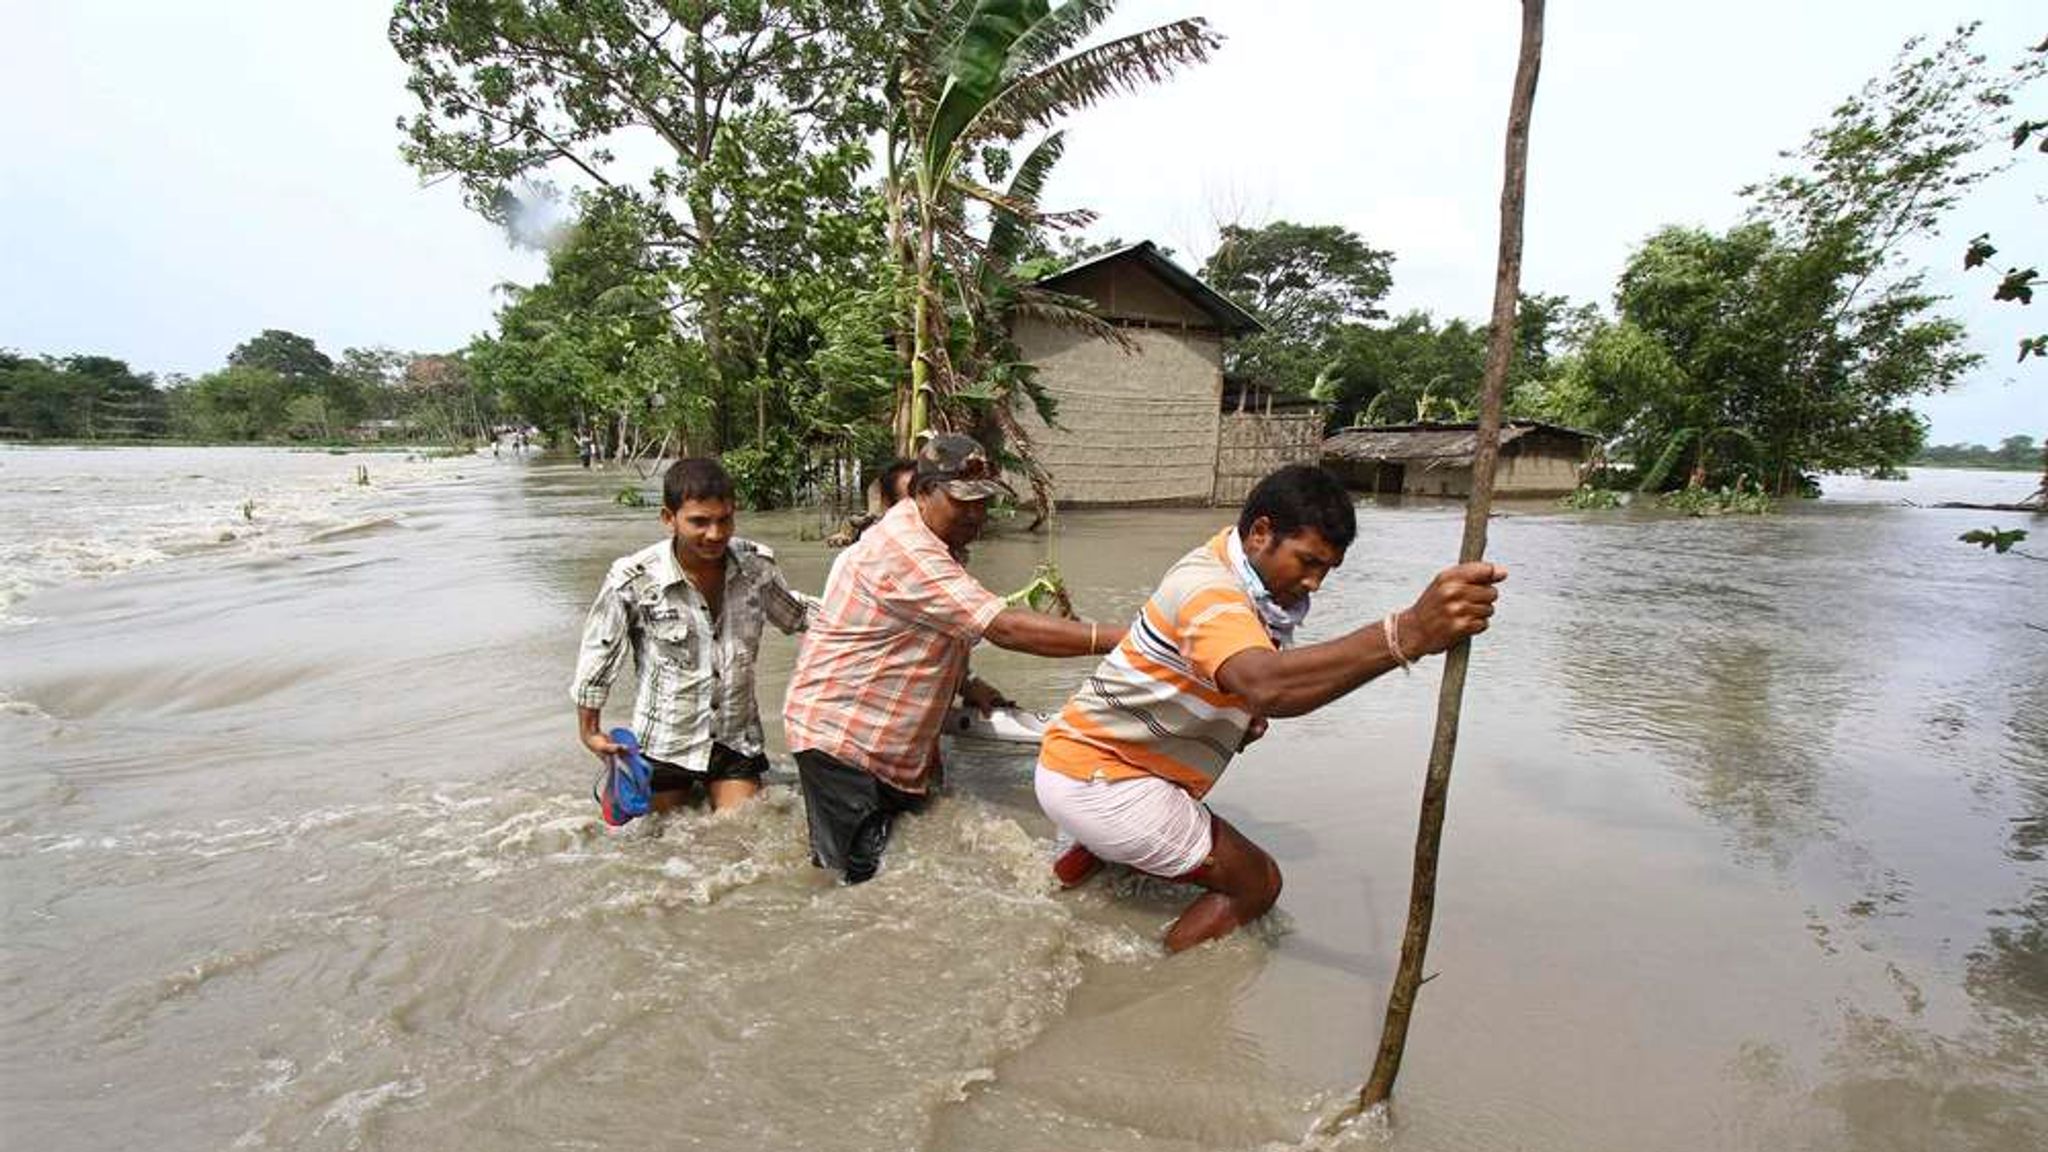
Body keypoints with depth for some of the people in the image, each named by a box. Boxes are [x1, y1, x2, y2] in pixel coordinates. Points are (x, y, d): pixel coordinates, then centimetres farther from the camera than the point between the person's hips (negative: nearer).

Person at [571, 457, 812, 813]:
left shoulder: (756, 565, -10)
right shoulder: (634, 580, -19)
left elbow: (794, 615, 10)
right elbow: (599, 653, -5)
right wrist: (588, 729, 2)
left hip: (736, 739, 2)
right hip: (664, 744, -2)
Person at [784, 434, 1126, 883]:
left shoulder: (938, 542, 8)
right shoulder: (906, 551, -26)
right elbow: (1004, 628, -33)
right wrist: (1118, 638, -35)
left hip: (896, 742, 10)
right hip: (840, 734, -10)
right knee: (861, 875, -5)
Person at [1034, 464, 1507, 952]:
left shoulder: (1238, 572, 5)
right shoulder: (1210, 590, -26)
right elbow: (1267, 685, -48)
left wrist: (1246, 712, -2)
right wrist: (1407, 634, -60)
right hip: (1098, 781, -10)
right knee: (1256, 883, -2)